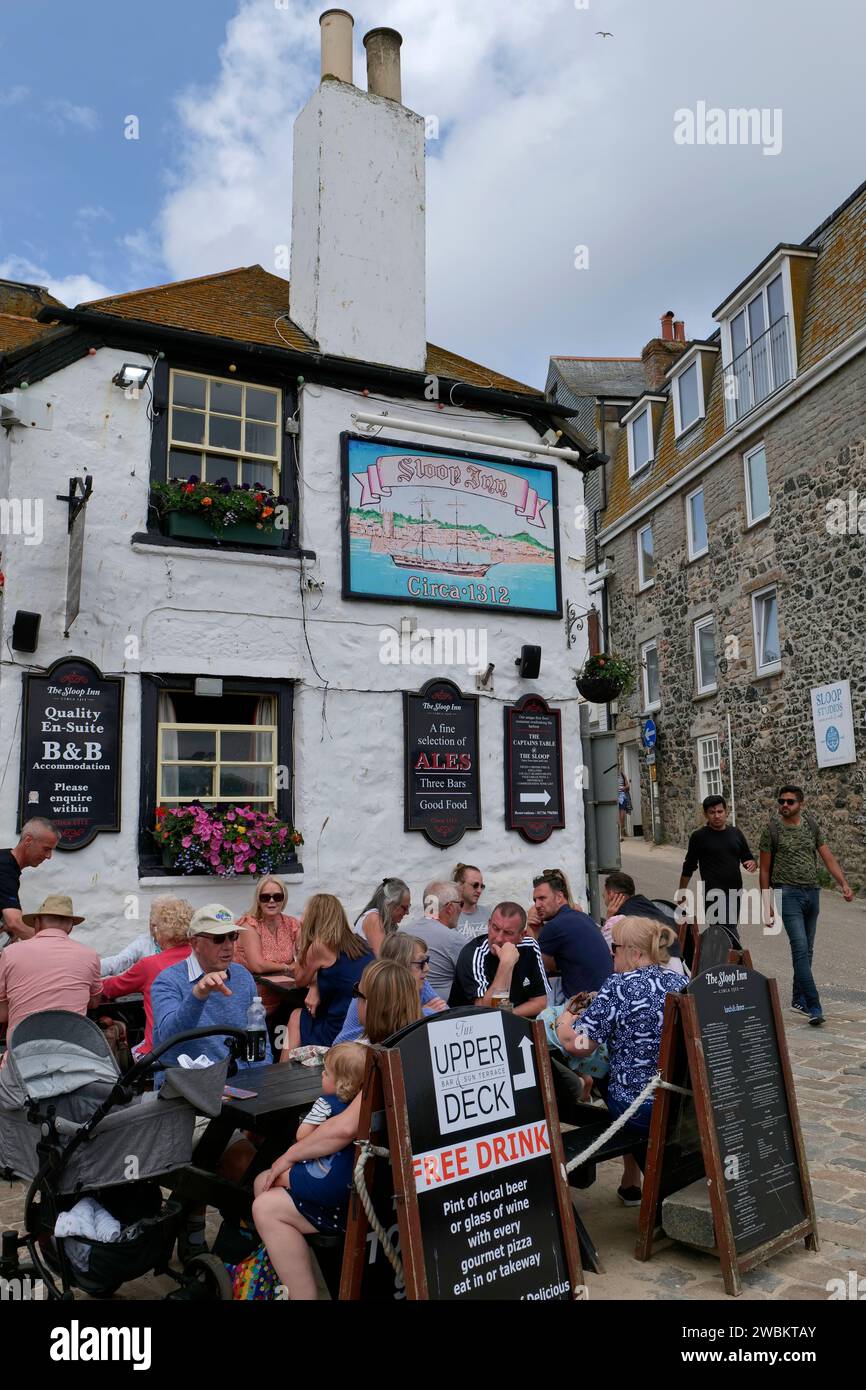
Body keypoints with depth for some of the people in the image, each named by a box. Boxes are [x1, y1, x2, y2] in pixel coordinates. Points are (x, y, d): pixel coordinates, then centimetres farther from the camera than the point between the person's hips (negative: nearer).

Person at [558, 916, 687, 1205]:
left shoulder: (618, 987, -16)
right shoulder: (680, 982, 1)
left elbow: (577, 1045, -18)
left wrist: (563, 1021, 3)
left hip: (639, 1110, -4)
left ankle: (631, 1184, 33)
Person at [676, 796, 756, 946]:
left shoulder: (736, 834, 9)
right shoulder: (699, 837, -2)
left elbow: (748, 859, 16)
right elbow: (688, 867, 6)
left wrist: (752, 864, -8)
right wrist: (681, 892, 10)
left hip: (735, 893, 5)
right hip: (714, 894, -5)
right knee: (730, 935, -14)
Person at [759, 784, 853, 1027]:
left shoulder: (812, 825, 8)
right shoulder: (771, 830, -4)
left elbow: (828, 857, 6)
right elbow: (764, 870, 0)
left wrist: (844, 884, -8)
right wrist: (767, 903, -3)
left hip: (812, 893, 5)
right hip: (788, 894, -5)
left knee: (807, 950, 12)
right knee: (800, 949, -13)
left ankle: (798, 999, 26)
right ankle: (814, 1007, -16)